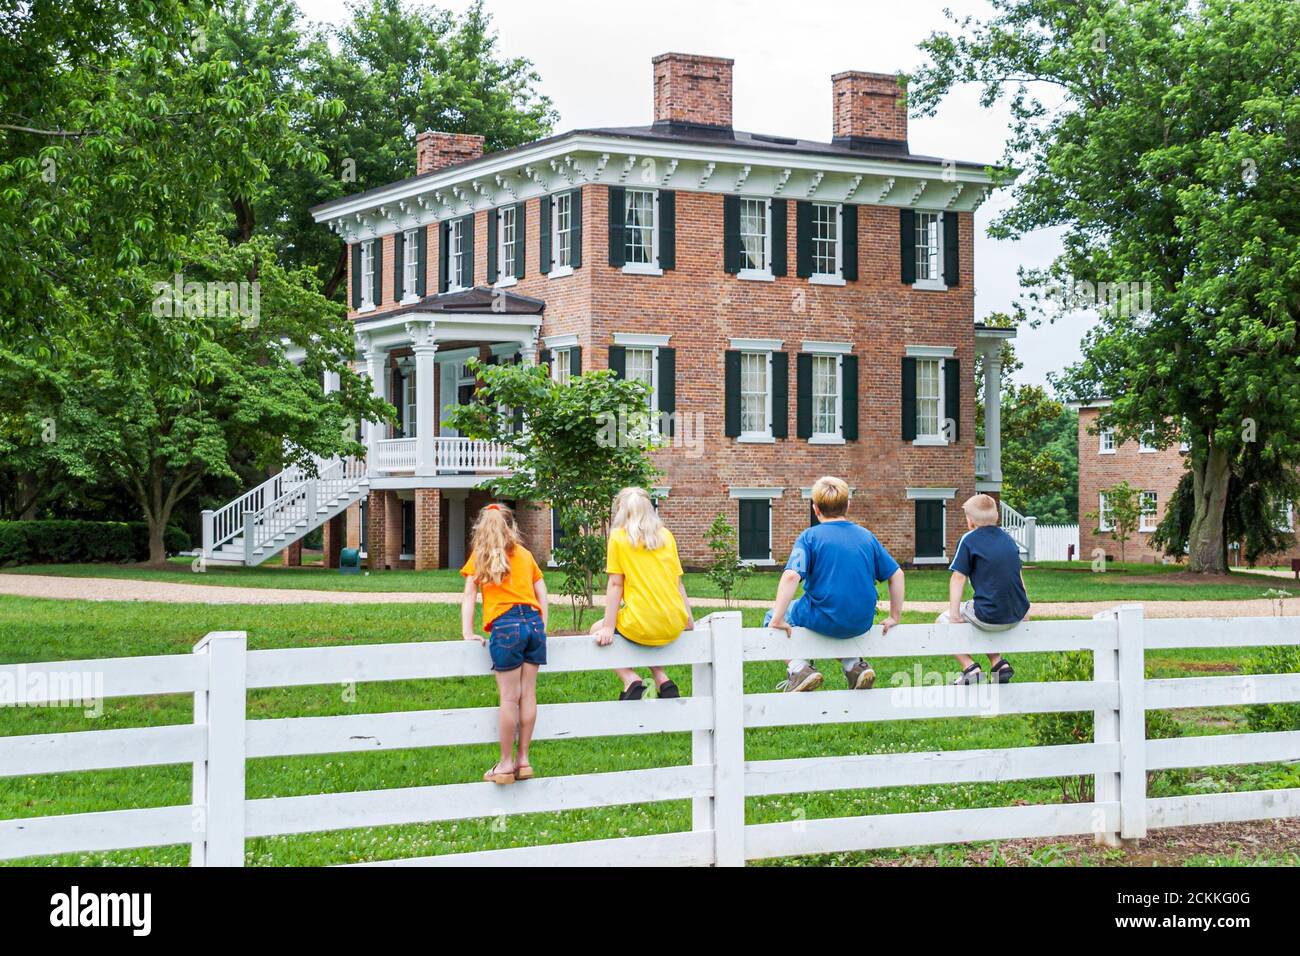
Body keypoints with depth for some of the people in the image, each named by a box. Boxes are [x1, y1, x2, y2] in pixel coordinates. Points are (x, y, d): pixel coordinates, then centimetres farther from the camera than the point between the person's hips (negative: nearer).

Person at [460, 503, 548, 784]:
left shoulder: (479, 556, 7)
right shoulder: (524, 555, 16)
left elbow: (469, 595, 2)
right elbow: (542, 592, 16)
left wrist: (467, 632, 2)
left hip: (506, 626, -4)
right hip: (533, 621, 4)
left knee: (509, 698, -2)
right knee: (528, 694, 7)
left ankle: (506, 764, 4)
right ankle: (523, 760, 11)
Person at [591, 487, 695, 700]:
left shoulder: (618, 537, 0)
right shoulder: (666, 536, 11)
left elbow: (615, 584, -3)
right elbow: (678, 582, 11)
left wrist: (608, 628, -1)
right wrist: (689, 621, 17)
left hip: (642, 626, -5)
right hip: (673, 627, 5)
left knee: (597, 630, 22)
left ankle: (631, 680, 1)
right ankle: (662, 680, 13)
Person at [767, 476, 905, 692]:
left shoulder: (810, 537, -6)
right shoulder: (866, 536, 8)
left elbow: (791, 576, -19)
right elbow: (896, 574, 10)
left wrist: (778, 620, -14)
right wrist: (894, 617, 18)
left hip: (823, 621, -5)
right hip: (862, 624, 5)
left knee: (772, 617, 19)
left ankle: (799, 668, -2)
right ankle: (854, 665, 16)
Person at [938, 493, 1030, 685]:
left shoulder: (968, 540, -4)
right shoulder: (1009, 539, 13)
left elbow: (958, 578, -7)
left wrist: (954, 615, -6)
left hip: (990, 617, -7)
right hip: (1017, 616, 7)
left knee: (944, 620, 15)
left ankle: (969, 668, 1)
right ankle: (999, 663, 20)